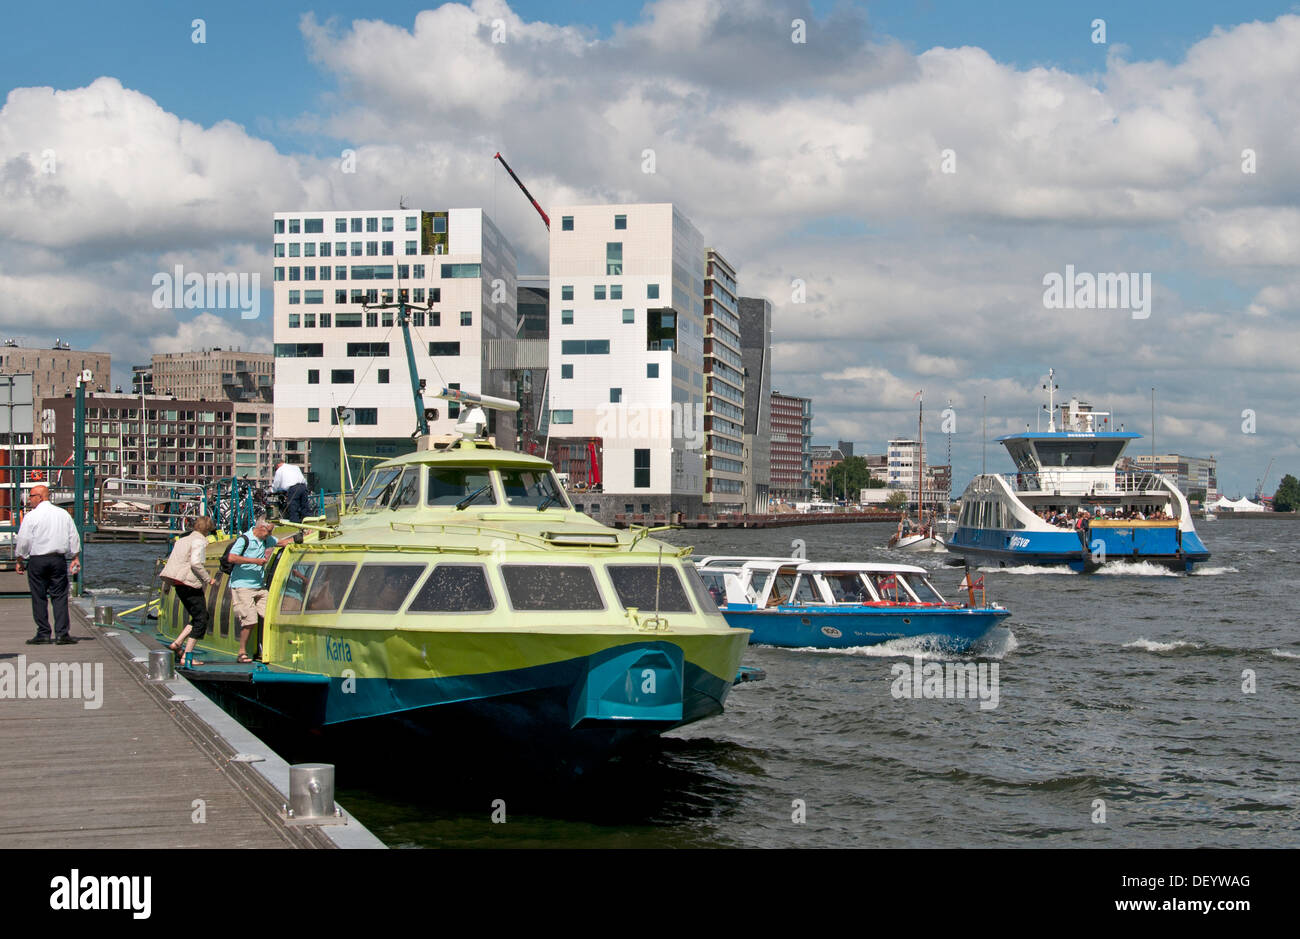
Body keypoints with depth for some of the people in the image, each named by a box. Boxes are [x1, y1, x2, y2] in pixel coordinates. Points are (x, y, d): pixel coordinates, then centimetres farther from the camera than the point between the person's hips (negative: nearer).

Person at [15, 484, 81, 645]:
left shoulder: (31, 516, -4)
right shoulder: (63, 514, 9)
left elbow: (23, 542, -5)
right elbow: (74, 538, 9)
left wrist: (20, 561, 4)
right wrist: (75, 558, 13)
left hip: (37, 560, -3)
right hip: (58, 559, 3)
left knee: (39, 598, 3)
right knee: (60, 597, 3)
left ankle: (43, 634, 2)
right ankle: (62, 634, -4)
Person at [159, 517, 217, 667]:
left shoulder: (182, 541, 18)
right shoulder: (199, 541, -8)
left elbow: (171, 561, 17)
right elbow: (195, 563, -21)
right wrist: (208, 579, -11)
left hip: (178, 584, 9)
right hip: (191, 584, -9)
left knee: (199, 616, 17)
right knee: (200, 620, -3)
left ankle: (177, 643, 6)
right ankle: (187, 656, -7)